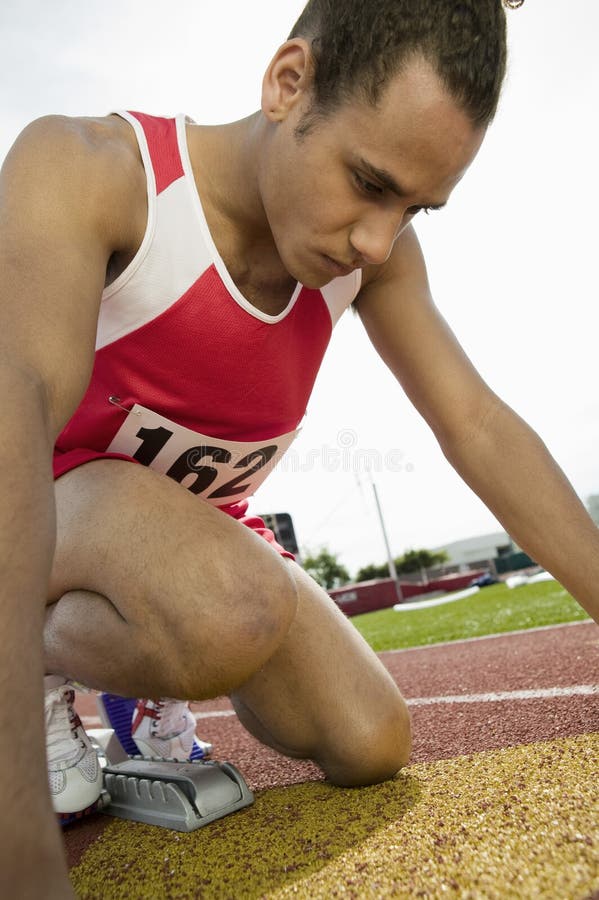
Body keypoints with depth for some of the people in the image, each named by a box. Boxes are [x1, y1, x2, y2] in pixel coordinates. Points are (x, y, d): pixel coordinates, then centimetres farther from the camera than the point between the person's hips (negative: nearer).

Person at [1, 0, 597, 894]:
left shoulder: (374, 245, -12)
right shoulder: (81, 169, -27)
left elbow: (480, 428, -12)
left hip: (203, 522, 5)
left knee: (372, 747, -5)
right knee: (234, 619, -37)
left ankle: (145, 697, 18)